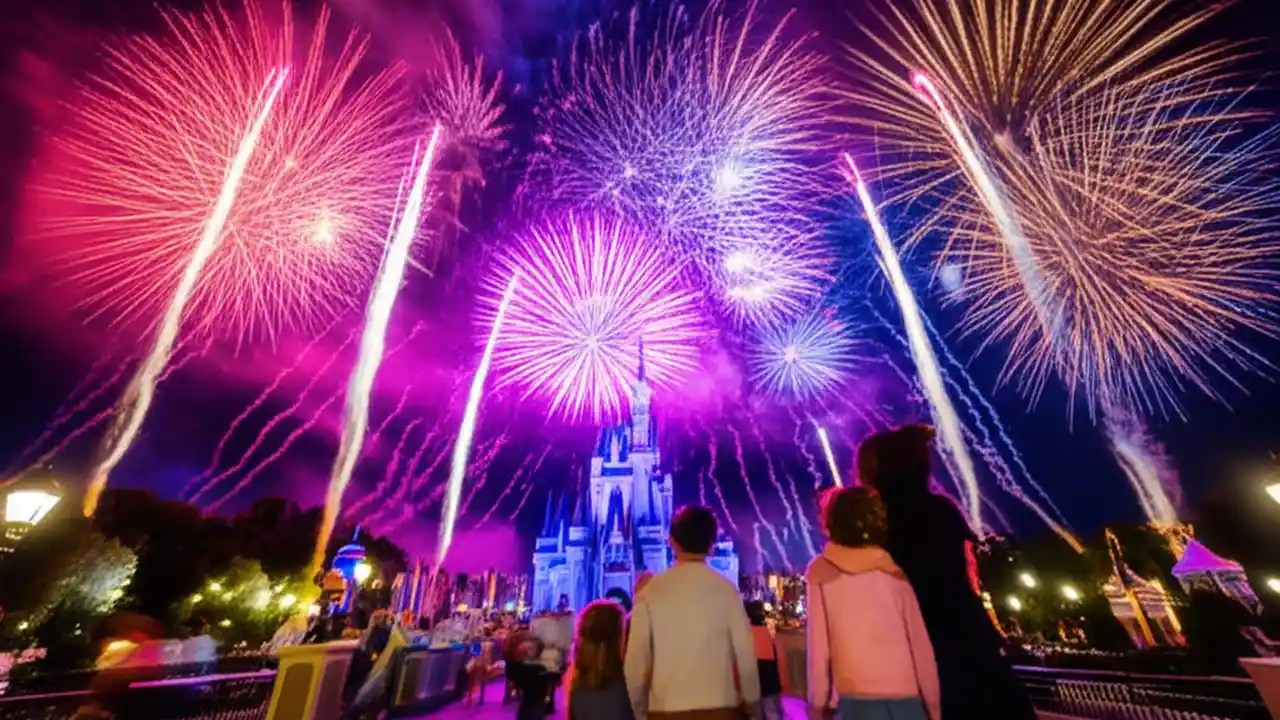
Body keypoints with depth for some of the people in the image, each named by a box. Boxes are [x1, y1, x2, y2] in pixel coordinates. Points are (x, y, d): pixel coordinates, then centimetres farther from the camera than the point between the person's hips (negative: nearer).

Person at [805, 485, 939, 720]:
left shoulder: (821, 573, -4)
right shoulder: (894, 572, 1)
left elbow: (818, 647, -4)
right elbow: (921, 647, 3)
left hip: (856, 699, -2)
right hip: (906, 698, 3)